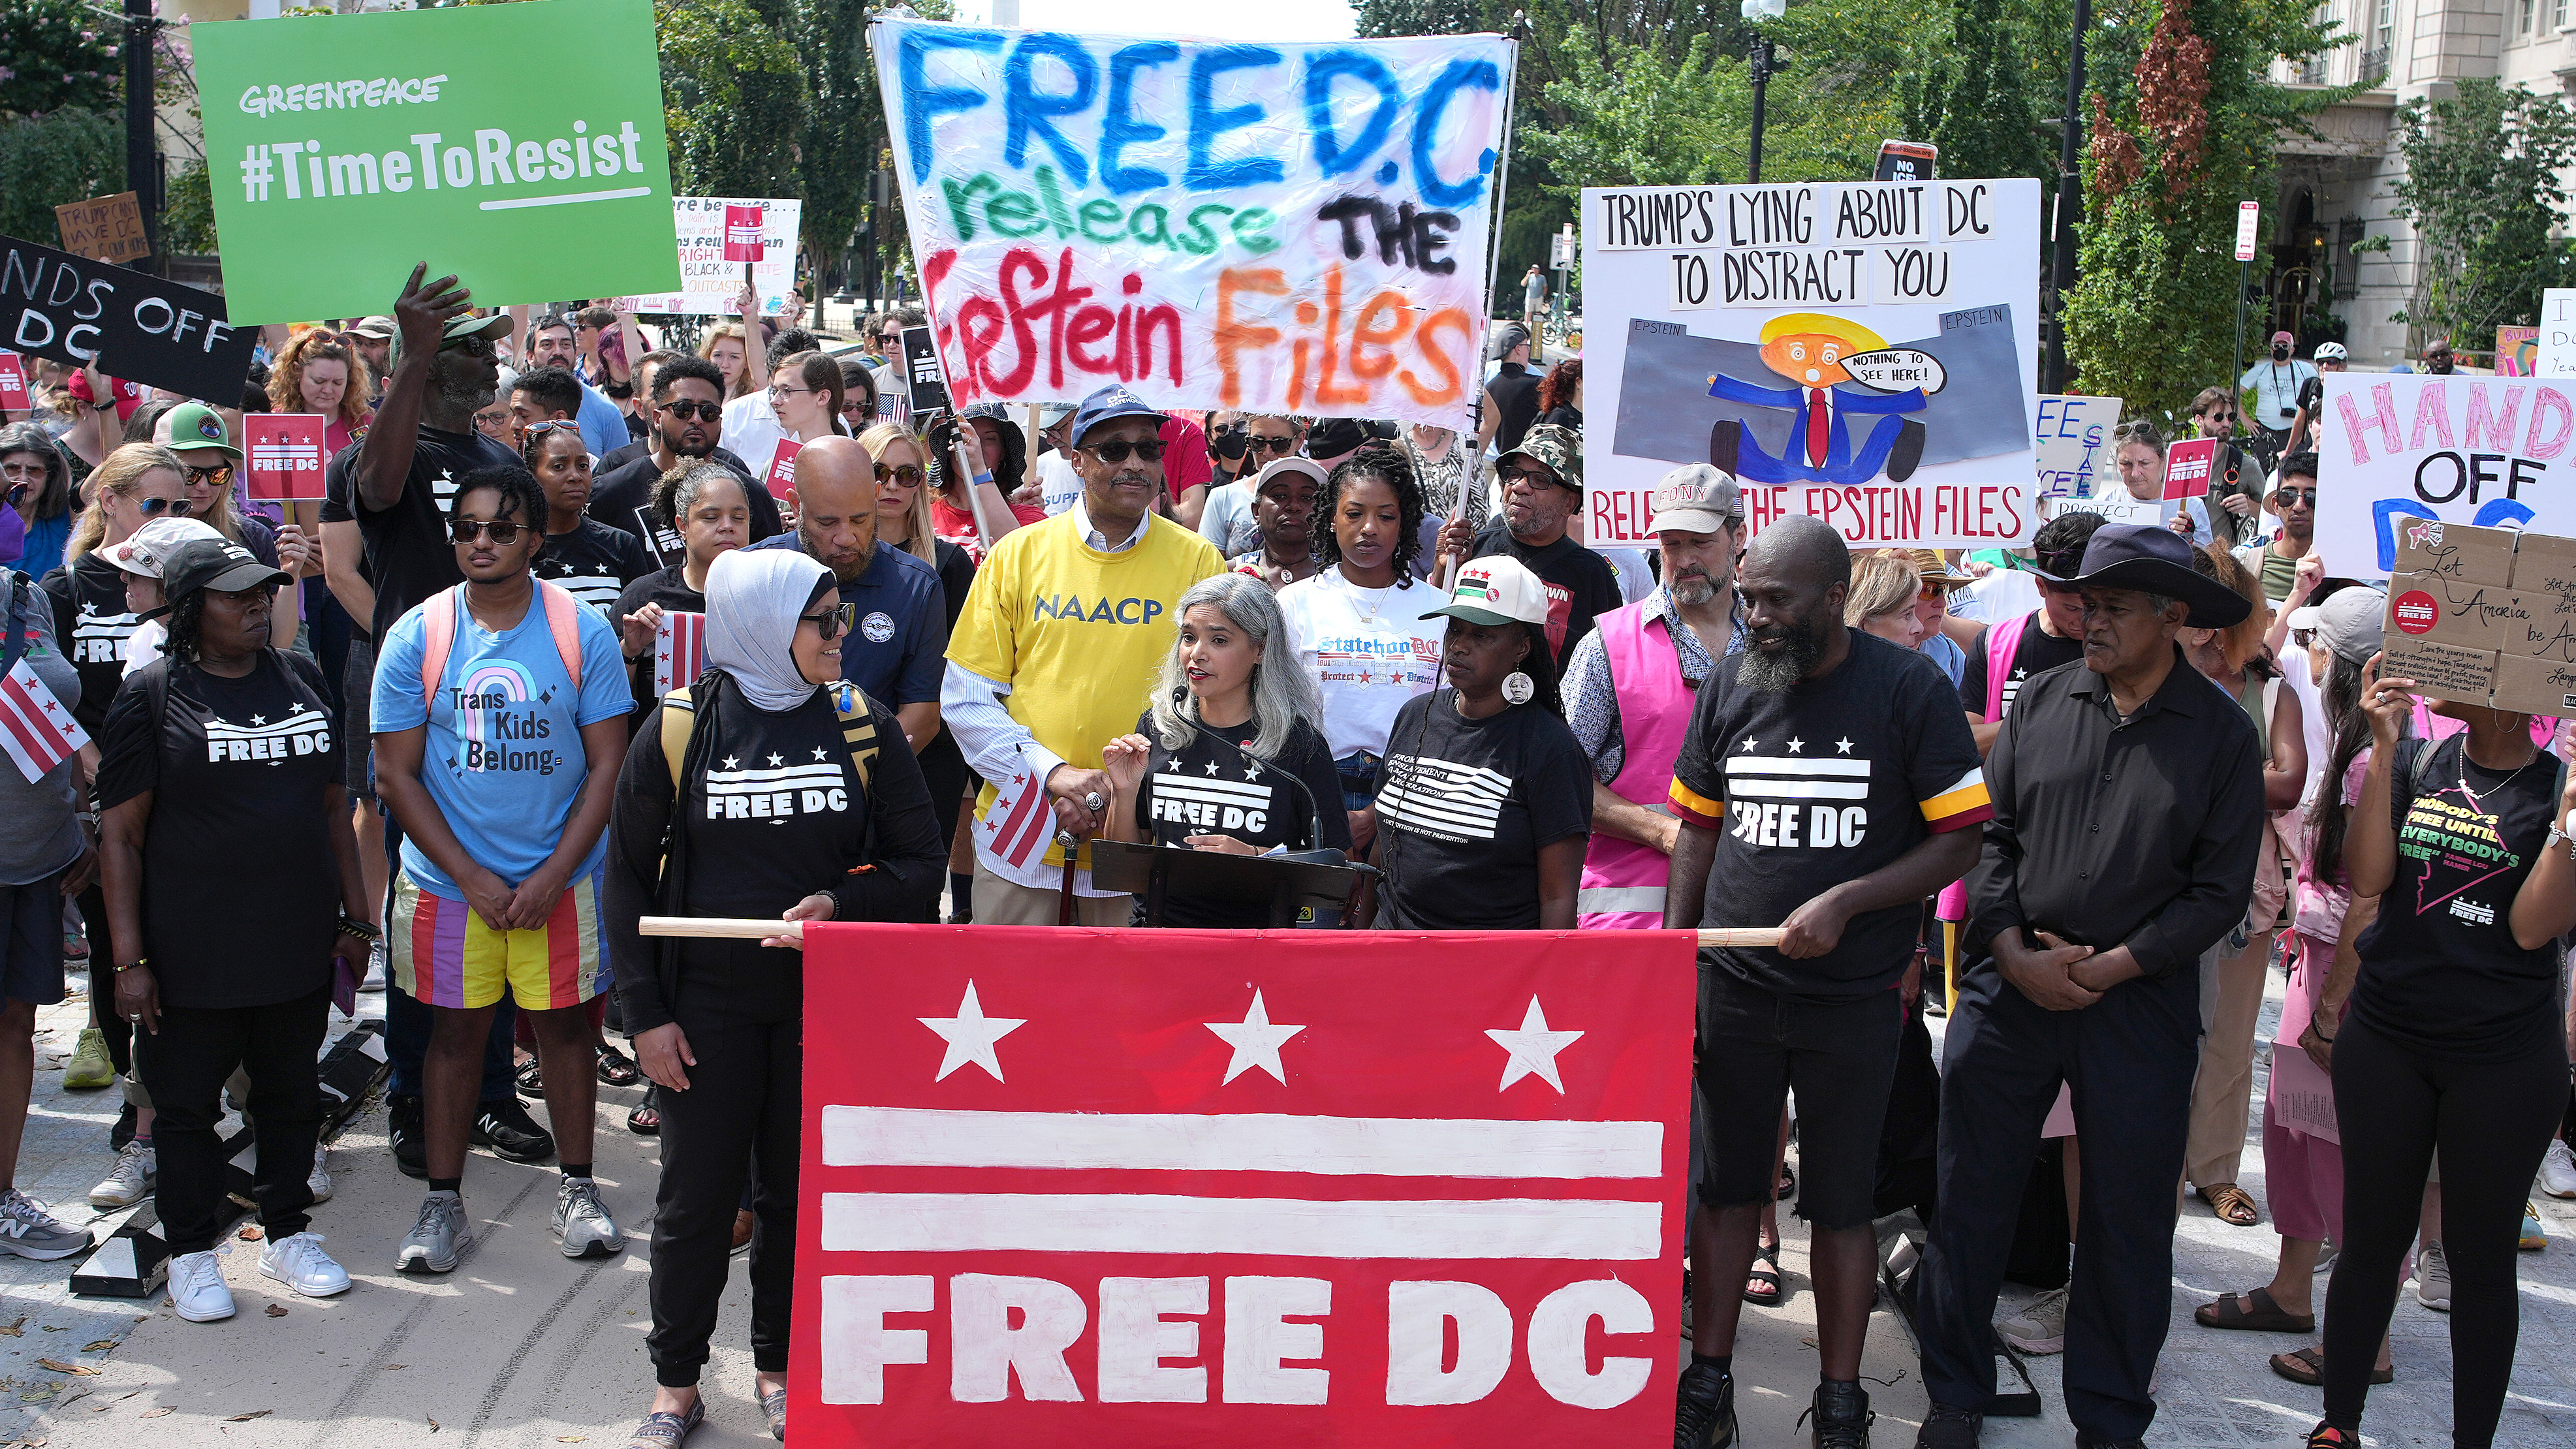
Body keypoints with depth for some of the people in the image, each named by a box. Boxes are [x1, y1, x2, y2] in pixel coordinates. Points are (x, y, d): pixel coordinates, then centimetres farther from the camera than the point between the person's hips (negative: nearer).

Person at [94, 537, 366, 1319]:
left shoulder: (300, 678, 7)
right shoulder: (153, 695, -7)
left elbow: (332, 806, 14)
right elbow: (120, 835, -8)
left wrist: (355, 913, 11)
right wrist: (129, 958, -12)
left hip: (299, 944, 4)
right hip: (192, 953, -4)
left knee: (292, 1092, 15)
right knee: (188, 1102, 8)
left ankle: (288, 1233, 31)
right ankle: (191, 1252, 24)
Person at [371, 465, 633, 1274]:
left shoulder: (583, 630, -5)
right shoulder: (416, 636, -4)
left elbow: (607, 765, -4)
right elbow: (397, 775, -3)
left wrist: (554, 875, -12)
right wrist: (473, 878, -10)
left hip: (560, 877, 0)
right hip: (448, 877, 0)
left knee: (565, 1021, 8)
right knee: (457, 1028, 8)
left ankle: (577, 1191, 22)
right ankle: (443, 1202, 19)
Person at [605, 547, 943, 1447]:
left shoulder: (863, 727, -1)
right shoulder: (677, 730, -4)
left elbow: (920, 864, 2)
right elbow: (628, 876, 1)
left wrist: (840, 904, -16)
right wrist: (646, 1012, -3)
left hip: (822, 1002, 1)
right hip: (709, 1005, -1)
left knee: (799, 1191, 10)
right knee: (697, 1195, 7)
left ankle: (779, 1368, 28)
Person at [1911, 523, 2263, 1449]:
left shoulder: (2222, 735, -2)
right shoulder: (2041, 701, 4)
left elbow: (2219, 892, -4)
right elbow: (1988, 834, 4)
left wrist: (2109, 967, -11)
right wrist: (2015, 955, -8)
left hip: (2141, 1004, -2)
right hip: (2009, 987, 2)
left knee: (2127, 1222, 8)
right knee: (1970, 1197, 7)